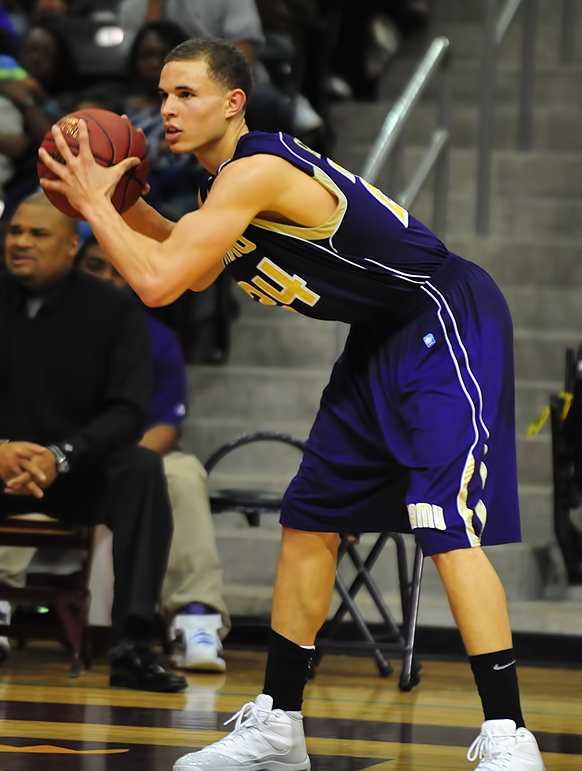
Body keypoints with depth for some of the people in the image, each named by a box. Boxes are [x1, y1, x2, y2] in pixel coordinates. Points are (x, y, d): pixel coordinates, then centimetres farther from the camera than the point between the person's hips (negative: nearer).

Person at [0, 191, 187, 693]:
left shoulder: (112, 311, -3)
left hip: (79, 474, 0)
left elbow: (130, 411, -10)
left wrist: (60, 457, -26)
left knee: (143, 469, -31)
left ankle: (133, 646, -35)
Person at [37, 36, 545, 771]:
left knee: (449, 531, -19)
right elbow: (196, 271, 25)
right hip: (383, 339, 10)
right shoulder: (228, 180, 7)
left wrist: (94, 204, -14)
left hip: (449, 324, -10)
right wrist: (125, 205, 12)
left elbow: (157, 282, -29)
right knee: (308, 523, 11)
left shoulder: (255, 172, -23)